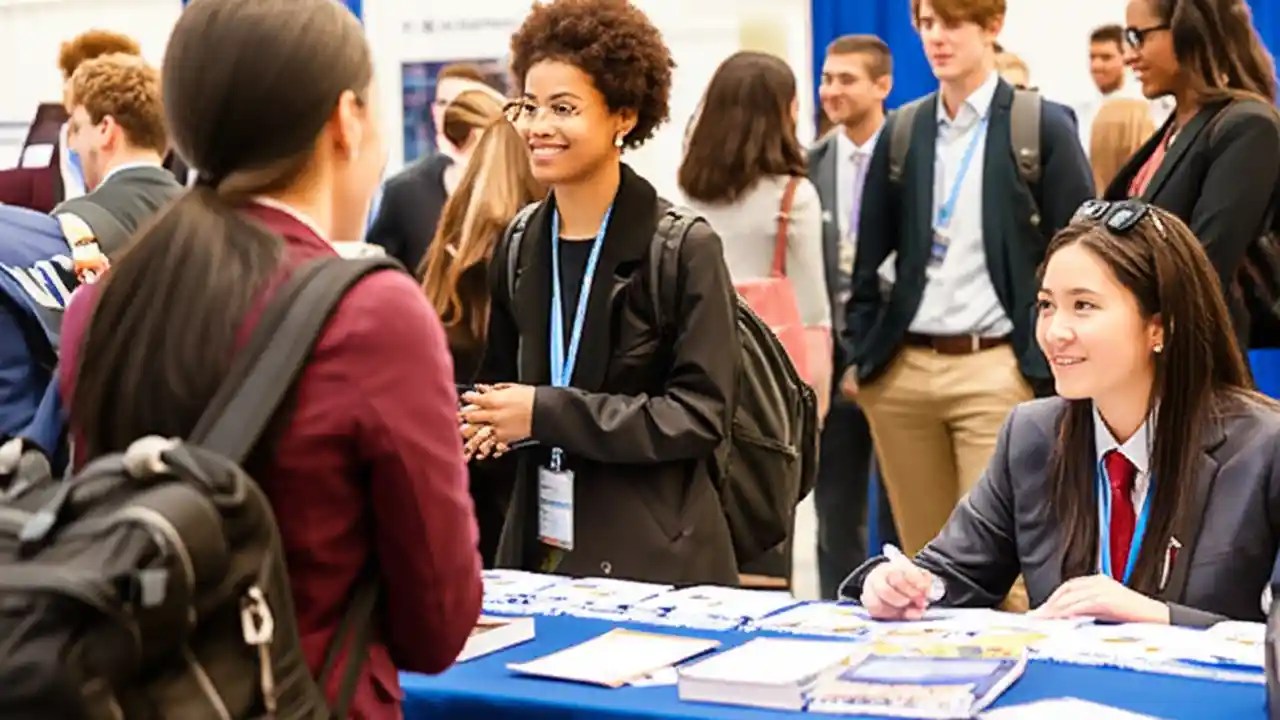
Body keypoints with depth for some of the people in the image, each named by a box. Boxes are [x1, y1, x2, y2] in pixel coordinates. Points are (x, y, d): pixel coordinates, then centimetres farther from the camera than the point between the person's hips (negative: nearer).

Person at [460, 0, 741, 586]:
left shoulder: (685, 248, -10)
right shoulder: (520, 245, 8)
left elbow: (700, 414, -15)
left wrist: (548, 412, -19)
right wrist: (489, 420, -4)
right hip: (538, 549, 5)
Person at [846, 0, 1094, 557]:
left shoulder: (1043, 126, 0)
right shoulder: (902, 131, 11)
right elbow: (869, 256, 15)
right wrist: (860, 355, 9)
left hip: (998, 370, -4)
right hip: (902, 371, 4)